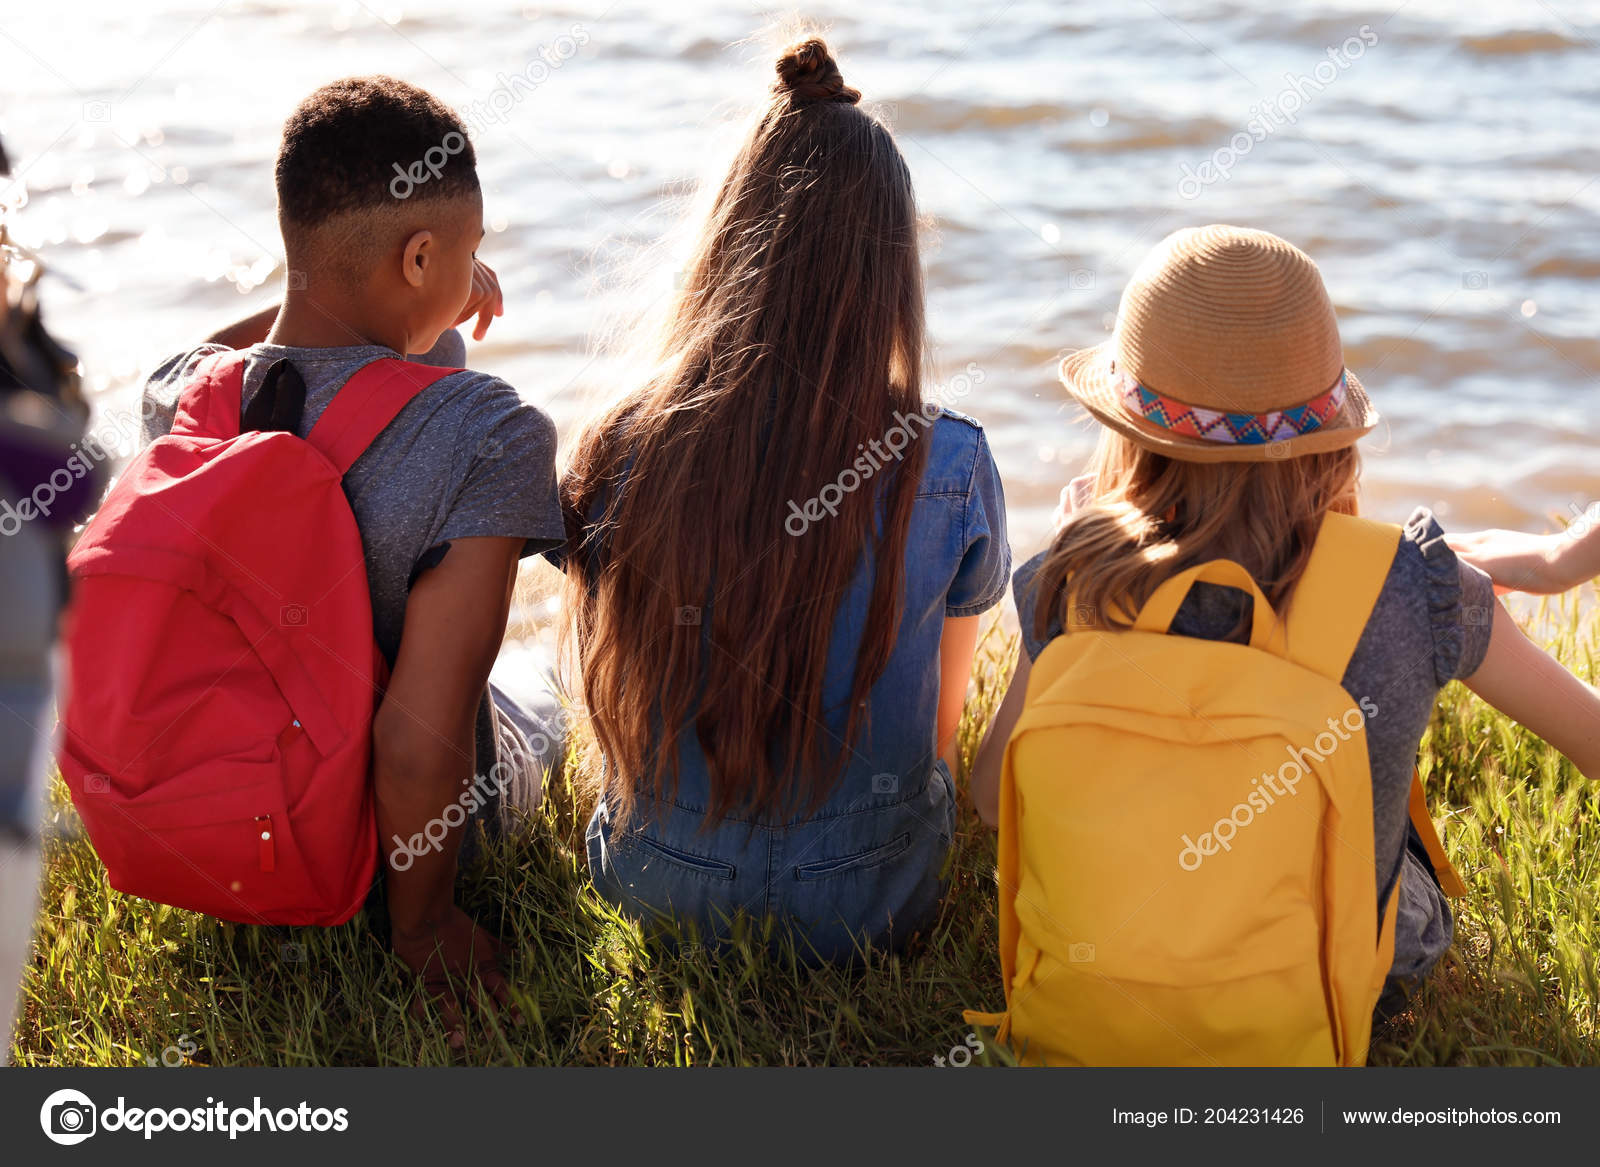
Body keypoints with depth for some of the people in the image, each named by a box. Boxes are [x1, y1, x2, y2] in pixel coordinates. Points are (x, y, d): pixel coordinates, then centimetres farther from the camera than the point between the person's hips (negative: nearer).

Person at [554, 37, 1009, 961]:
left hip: (657, 886, 0)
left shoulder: (623, 450, -16)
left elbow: (612, 704, 2)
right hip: (867, 903, 1)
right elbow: (943, 722, -2)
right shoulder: (949, 468, -19)